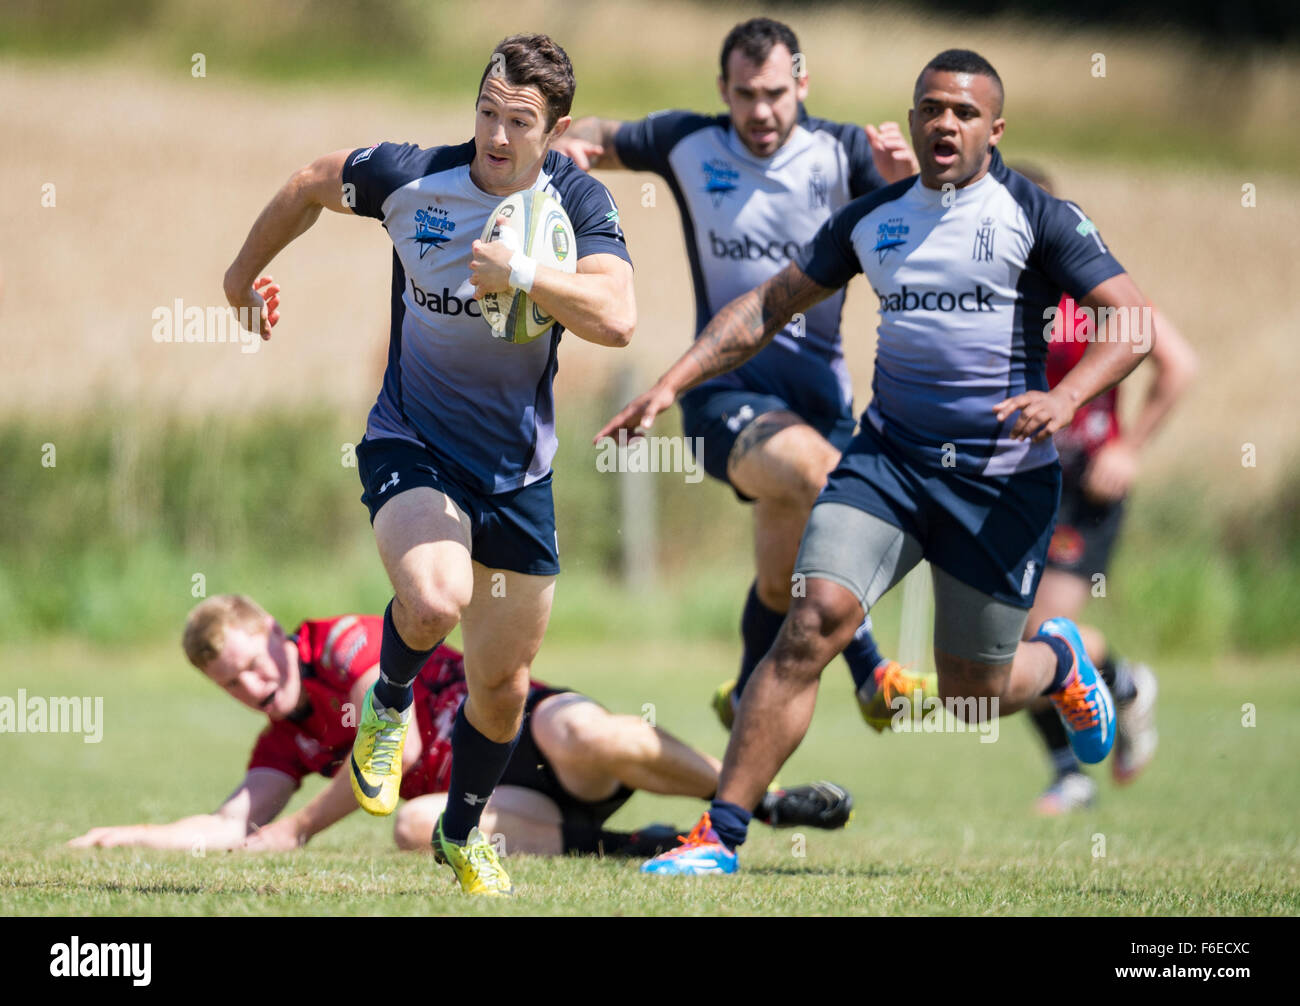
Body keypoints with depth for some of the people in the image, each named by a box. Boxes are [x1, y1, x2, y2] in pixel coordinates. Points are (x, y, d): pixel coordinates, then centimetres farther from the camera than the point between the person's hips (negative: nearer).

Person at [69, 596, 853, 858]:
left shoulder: (346, 641, 0)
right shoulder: (286, 742, 19)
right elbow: (235, 827, 10)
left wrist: (302, 828, -6)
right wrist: (129, 835, -3)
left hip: (525, 726, -4)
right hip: (489, 797, 4)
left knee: (586, 737, -41)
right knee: (416, 825, -33)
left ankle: (760, 800, -22)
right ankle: (595, 845, -25)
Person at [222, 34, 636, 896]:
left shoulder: (577, 201, -11)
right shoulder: (408, 177, -13)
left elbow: (617, 318, -27)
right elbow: (309, 188, 8)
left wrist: (521, 274, -36)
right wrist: (247, 272, 21)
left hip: (519, 470, 2)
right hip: (412, 447, -2)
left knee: (503, 683, 11)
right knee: (435, 599, -32)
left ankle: (464, 832, 40)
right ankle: (390, 702, 3)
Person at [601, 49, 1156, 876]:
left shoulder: (1036, 216, -5)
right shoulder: (873, 218, 7)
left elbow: (1134, 323, -9)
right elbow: (772, 304, 17)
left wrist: (1067, 395, -27)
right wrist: (673, 384, 9)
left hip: (1004, 478, -2)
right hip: (889, 456, 3)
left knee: (971, 695, 6)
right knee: (816, 619, -19)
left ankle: (1058, 661, 44)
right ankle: (721, 835, -17)